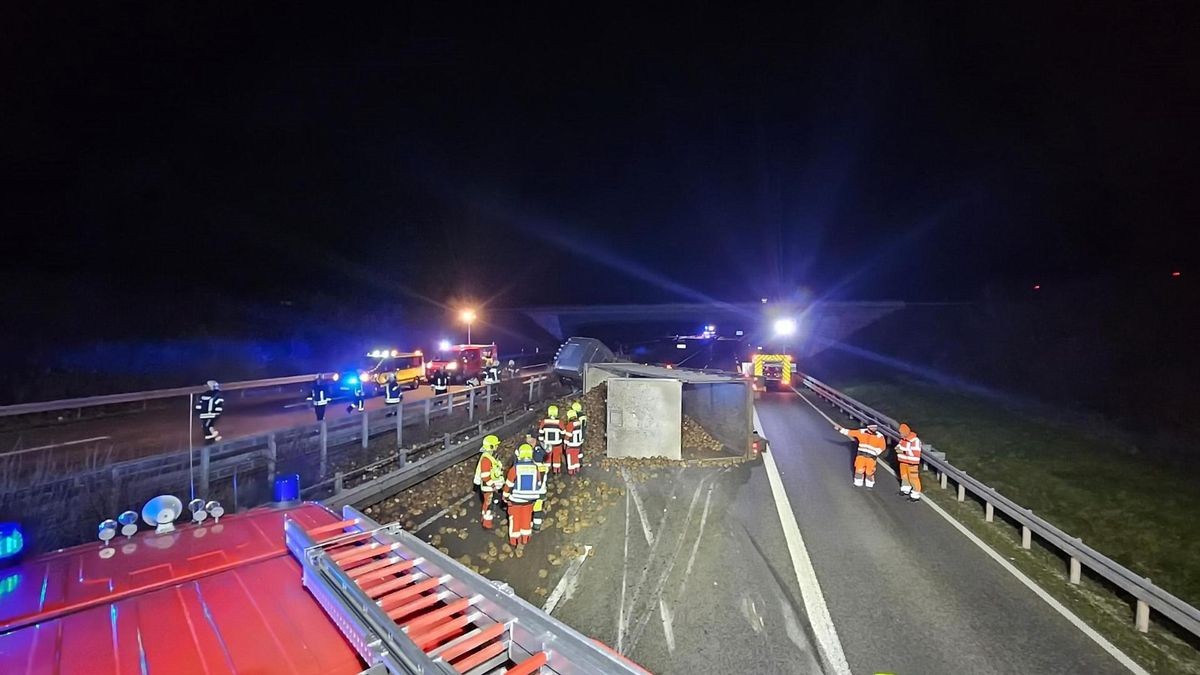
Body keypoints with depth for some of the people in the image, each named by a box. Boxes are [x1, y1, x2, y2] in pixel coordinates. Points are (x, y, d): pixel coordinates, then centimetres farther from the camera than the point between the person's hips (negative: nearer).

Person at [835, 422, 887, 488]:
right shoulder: (862, 432, -2)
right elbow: (850, 432, 3)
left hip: (871, 456, -2)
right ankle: (858, 483, 22)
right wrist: (840, 429, 1)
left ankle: (869, 485, 23)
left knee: (869, 472, 3)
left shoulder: (880, 436, -6)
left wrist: (875, 453, -12)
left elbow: (882, 447, -1)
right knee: (859, 469, 6)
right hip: (861, 455, 2)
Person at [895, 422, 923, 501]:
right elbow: (900, 445, 16)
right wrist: (898, 447, -7)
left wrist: (903, 451, -29)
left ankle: (916, 496, 9)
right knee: (904, 476, 23)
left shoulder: (915, 441, -26)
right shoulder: (903, 438, 0)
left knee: (913, 478, -1)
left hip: (912, 463, -9)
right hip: (903, 461, 9)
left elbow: (915, 454, -27)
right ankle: (905, 490, 42)